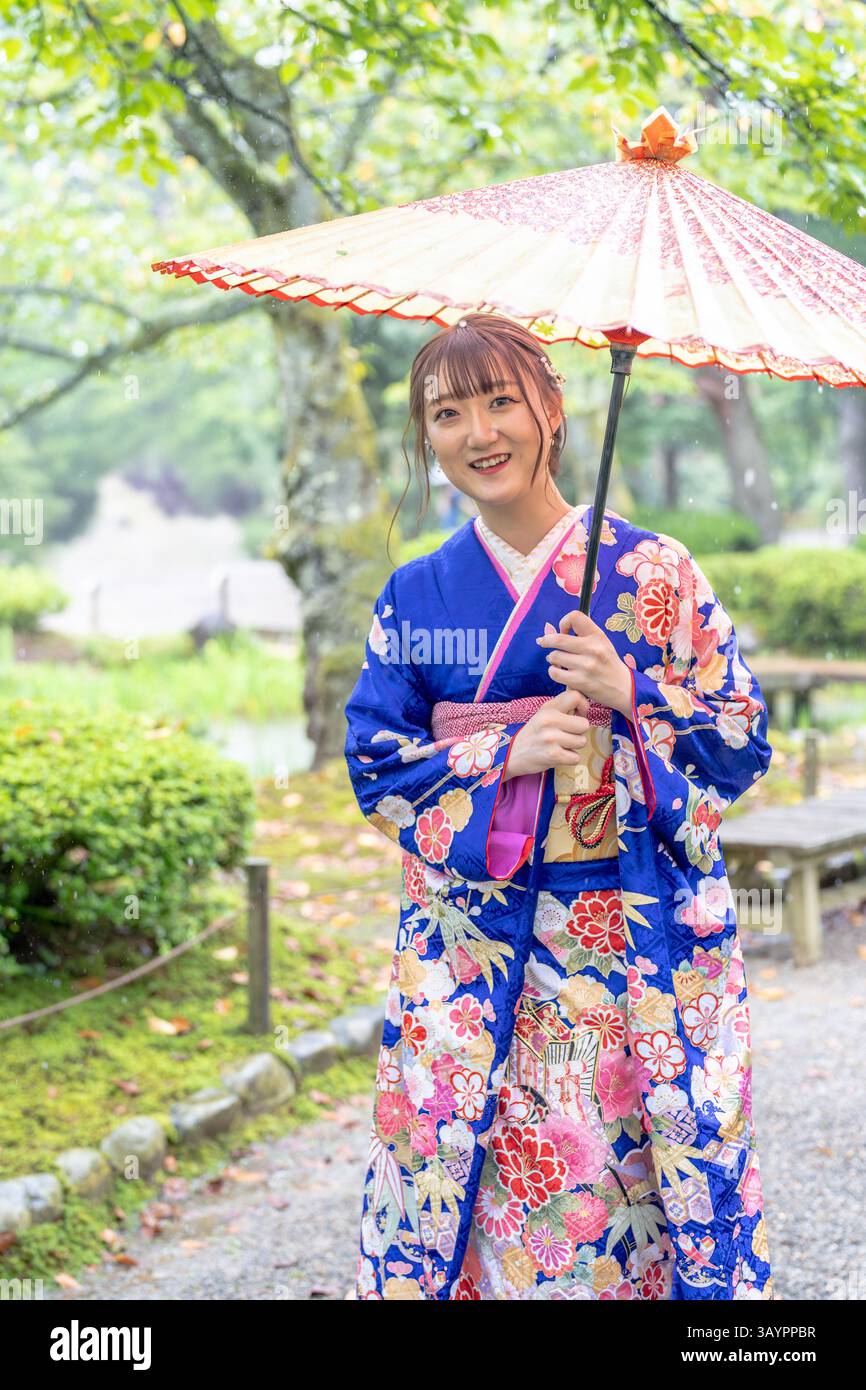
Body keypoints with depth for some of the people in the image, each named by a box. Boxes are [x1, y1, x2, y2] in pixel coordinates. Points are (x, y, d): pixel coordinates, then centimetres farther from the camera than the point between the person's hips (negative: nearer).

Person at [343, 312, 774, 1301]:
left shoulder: (652, 572, 1)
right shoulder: (414, 598, 8)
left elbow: (743, 745, 1)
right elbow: (375, 767, 6)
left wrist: (630, 696, -15)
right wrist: (508, 755, -10)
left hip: (635, 948, -2)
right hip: (469, 951, 2)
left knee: (618, 1183, -1)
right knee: (461, 1179, 1)